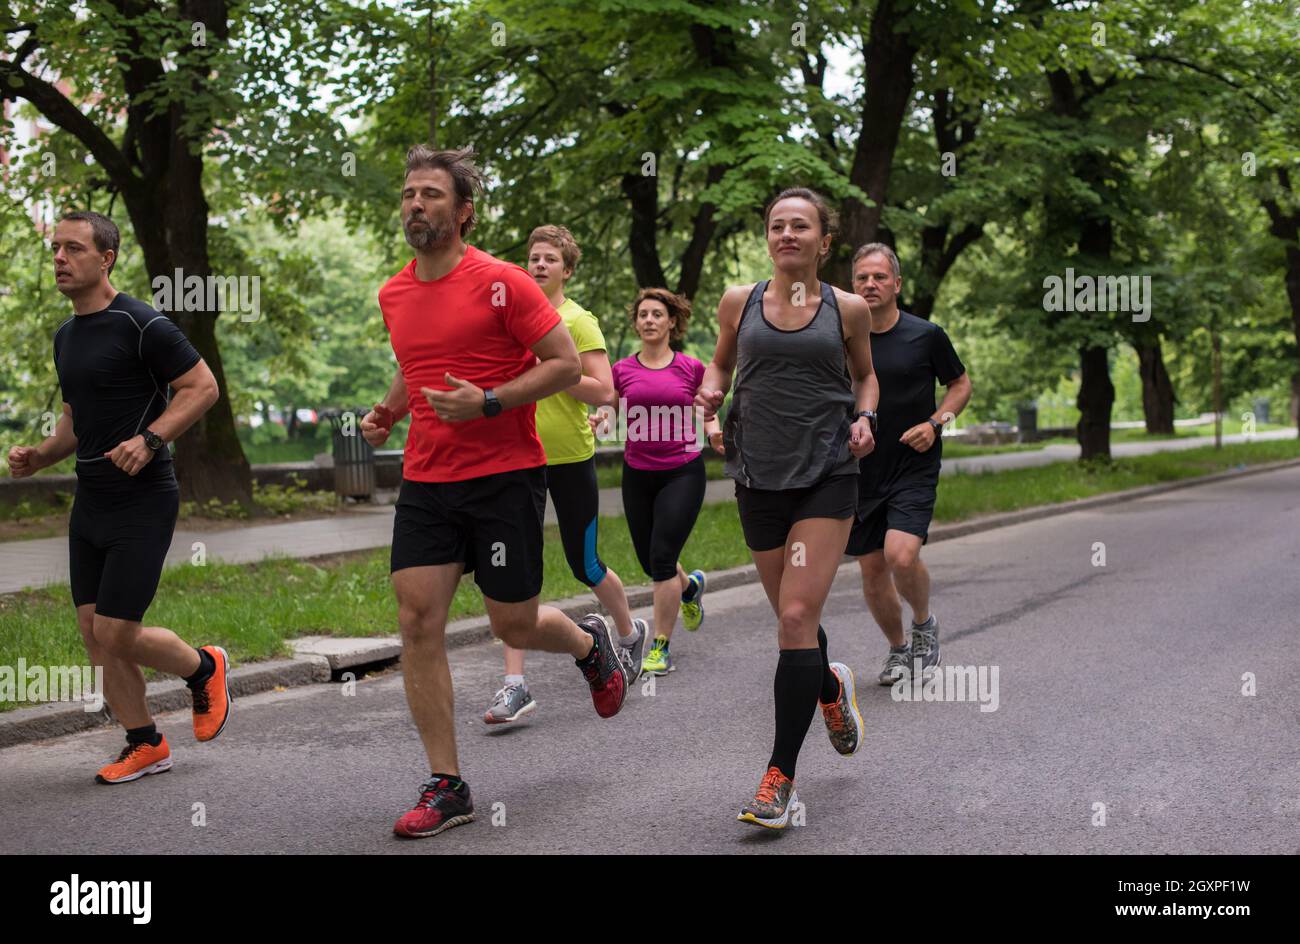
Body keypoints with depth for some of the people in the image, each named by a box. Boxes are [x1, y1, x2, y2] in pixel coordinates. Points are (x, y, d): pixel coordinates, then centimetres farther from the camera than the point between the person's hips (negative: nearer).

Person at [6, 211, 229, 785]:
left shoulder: (140, 325, -13)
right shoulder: (66, 336, 14)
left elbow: (202, 386, -12)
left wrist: (149, 440, -24)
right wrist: (36, 457, 6)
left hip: (141, 501, -8)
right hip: (90, 502, 8)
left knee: (116, 634, -9)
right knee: (94, 634, 7)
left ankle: (204, 670, 20)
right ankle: (145, 745, 20)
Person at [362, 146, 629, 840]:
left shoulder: (500, 282, -10)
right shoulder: (393, 295, 10)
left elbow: (566, 364, -10)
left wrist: (486, 402, -19)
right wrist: (388, 410, 8)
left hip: (504, 477, -5)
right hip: (425, 482, 5)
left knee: (515, 625, 4)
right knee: (417, 621, -5)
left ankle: (590, 643, 41)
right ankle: (446, 786, 4)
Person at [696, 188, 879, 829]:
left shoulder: (847, 309, 2)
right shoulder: (739, 302, 5)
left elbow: (865, 373, 18)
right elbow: (721, 364, 19)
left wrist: (864, 418, -2)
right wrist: (711, 392, -3)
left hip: (827, 474, -3)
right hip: (760, 475, 3)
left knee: (797, 619, -13)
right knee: (794, 619, 14)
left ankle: (780, 779, -8)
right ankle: (831, 687, 49)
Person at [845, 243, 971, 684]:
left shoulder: (926, 335, -4)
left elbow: (960, 385, 9)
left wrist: (935, 422, -8)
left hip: (914, 467, -3)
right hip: (861, 470, 3)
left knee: (901, 555, -21)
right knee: (872, 570, 5)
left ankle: (924, 623, 10)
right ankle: (898, 648, 29)